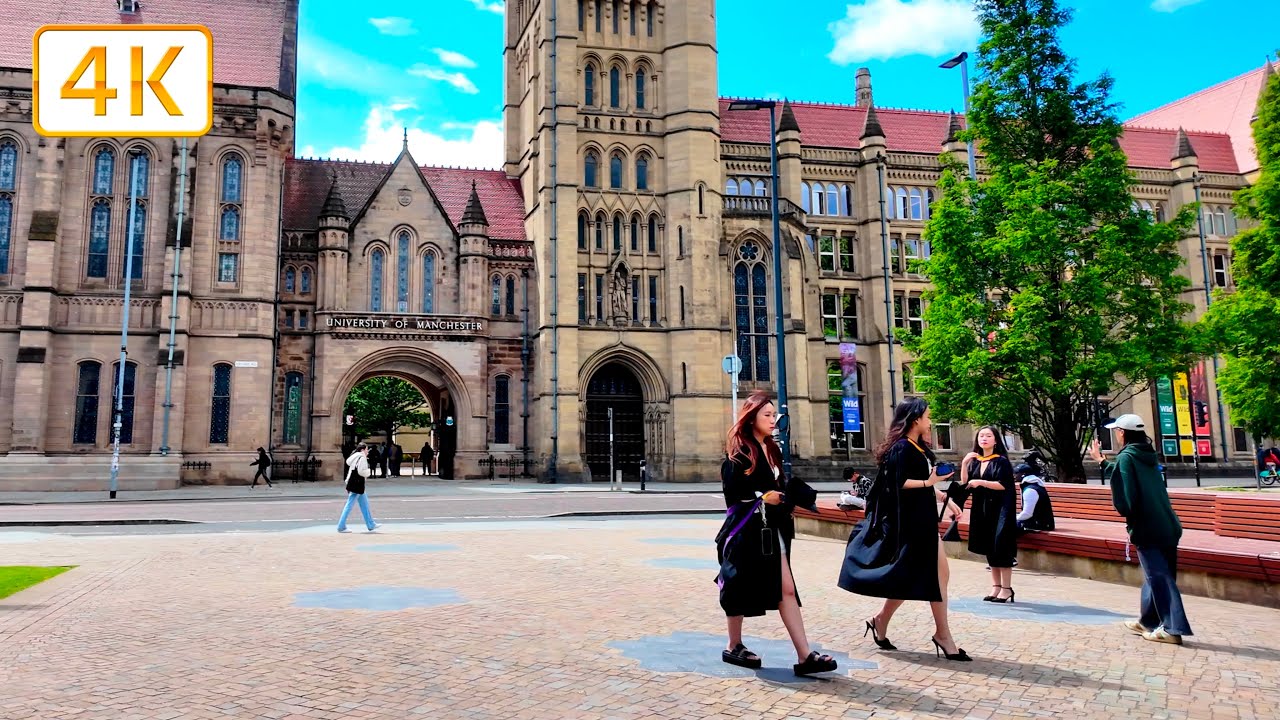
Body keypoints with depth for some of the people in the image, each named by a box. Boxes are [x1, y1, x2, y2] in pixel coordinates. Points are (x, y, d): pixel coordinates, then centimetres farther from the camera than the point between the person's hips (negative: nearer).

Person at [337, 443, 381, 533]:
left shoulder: (355, 457, 15)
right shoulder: (362, 458, -14)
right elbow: (361, 471, -21)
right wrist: (367, 473, -3)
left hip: (353, 484, 11)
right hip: (356, 485, -11)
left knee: (364, 504, 14)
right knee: (349, 505, -6)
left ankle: (371, 525, 20)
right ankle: (341, 527, -2)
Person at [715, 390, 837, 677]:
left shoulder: (772, 450, 14)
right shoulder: (738, 452, -9)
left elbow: (780, 487, 16)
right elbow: (732, 494, -13)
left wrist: (783, 497, -4)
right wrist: (762, 498, -17)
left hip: (771, 532, 7)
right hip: (746, 531, -7)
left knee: (786, 590, -1)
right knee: (742, 589, 7)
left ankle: (804, 656, -4)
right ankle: (734, 647, 24)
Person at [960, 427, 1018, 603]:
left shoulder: (1001, 460, -6)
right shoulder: (974, 461, 10)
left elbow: (1004, 484, -15)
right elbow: (964, 483, 4)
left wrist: (981, 482, -21)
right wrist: (964, 463, -7)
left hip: (1000, 509, -6)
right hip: (982, 509, 6)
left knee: (1000, 547, -8)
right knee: (989, 549, 8)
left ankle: (1006, 588, -2)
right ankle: (996, 586, 14)